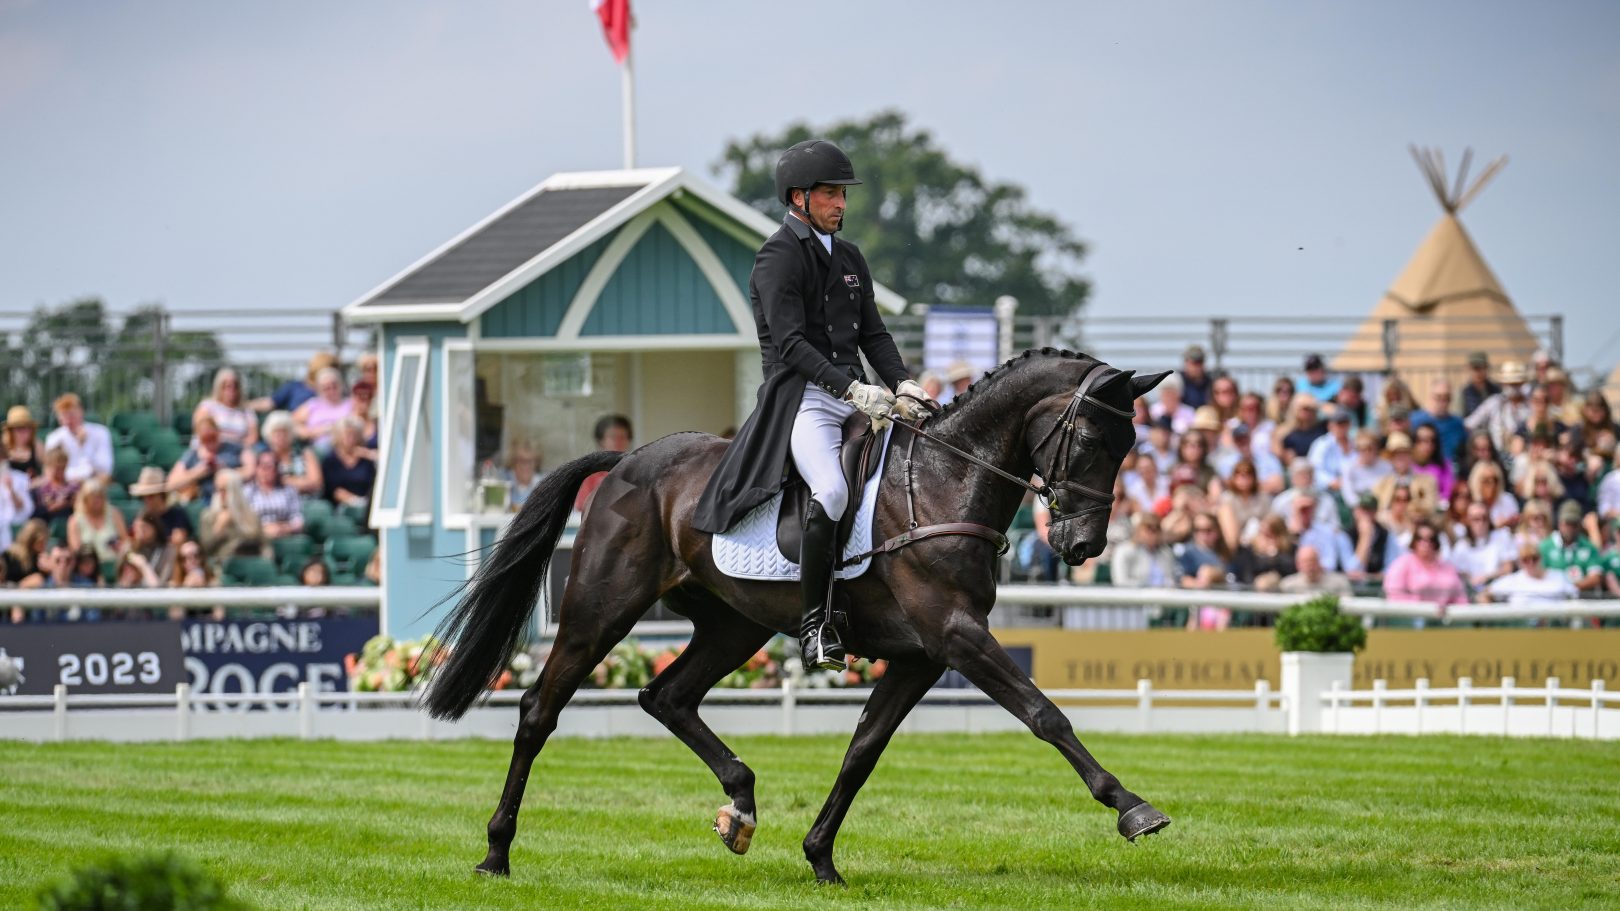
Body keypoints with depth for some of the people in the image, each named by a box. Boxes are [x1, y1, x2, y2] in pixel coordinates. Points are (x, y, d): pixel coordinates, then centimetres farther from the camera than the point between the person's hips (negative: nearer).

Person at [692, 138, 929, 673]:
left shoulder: (849, 259, 20)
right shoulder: (778, 259, -5)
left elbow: (873, 334, 18)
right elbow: (791, 344, -15)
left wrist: (902, 385, -2)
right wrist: (853, 389, -25)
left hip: (855, 396, 8)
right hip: (802, 398, -8)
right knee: (832, 492, -30)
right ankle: (814, 626, -24)